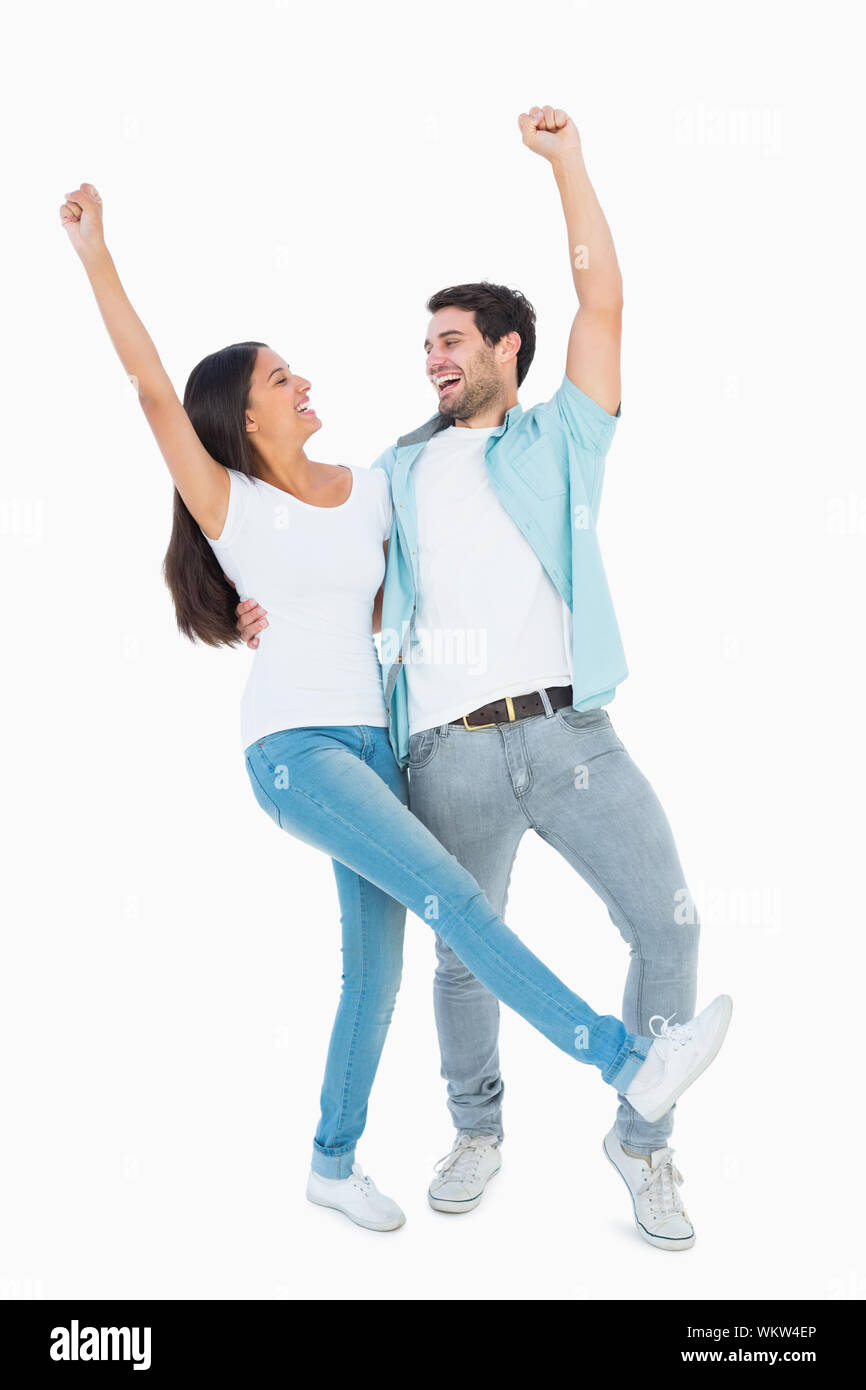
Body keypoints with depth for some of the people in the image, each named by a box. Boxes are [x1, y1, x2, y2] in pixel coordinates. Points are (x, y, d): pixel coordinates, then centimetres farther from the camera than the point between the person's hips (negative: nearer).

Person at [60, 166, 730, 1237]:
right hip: (290, 748, -6)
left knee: (374, 965, 7)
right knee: (454, 899, -22)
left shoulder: (371, 490, 10)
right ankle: (628, 1061, -23)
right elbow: (152, 390, -13)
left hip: (373, 743, 6)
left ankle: (334, 1162, 23)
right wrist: (96, 256, -16)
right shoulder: (230, 505, -3)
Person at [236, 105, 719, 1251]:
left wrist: (566, 162, 6)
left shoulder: (560, 441, 13)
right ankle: (478, 1133, 32)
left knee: (667, 924, -8)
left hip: (569, 732, -1)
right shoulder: (402, 469, 19)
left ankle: (642, 1139, 12)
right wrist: (274, 612, -1)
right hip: (452, 755, 2)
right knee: (464, 958, 7)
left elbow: (602, 300, 6)